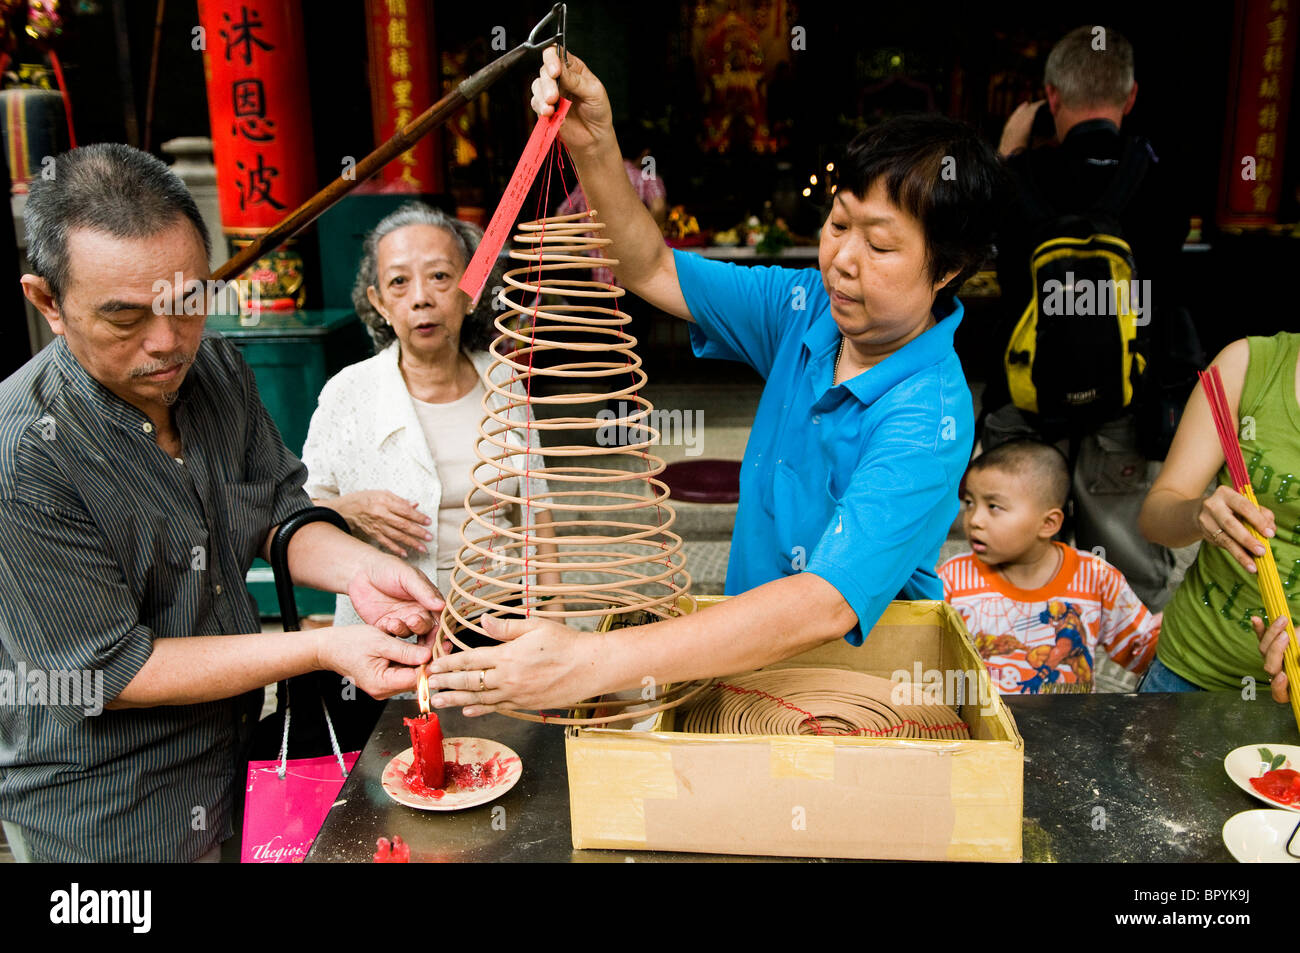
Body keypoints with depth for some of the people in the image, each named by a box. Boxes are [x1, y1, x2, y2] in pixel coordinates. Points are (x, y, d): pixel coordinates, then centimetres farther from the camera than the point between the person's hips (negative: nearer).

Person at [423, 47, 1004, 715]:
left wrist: (596, 662, -43)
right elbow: (651, 270, 4)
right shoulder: (808, 308, -5)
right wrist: (593, 148, -15)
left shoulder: (930, 419, -26)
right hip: (752, 647, 5)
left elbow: (829, 604, -36)